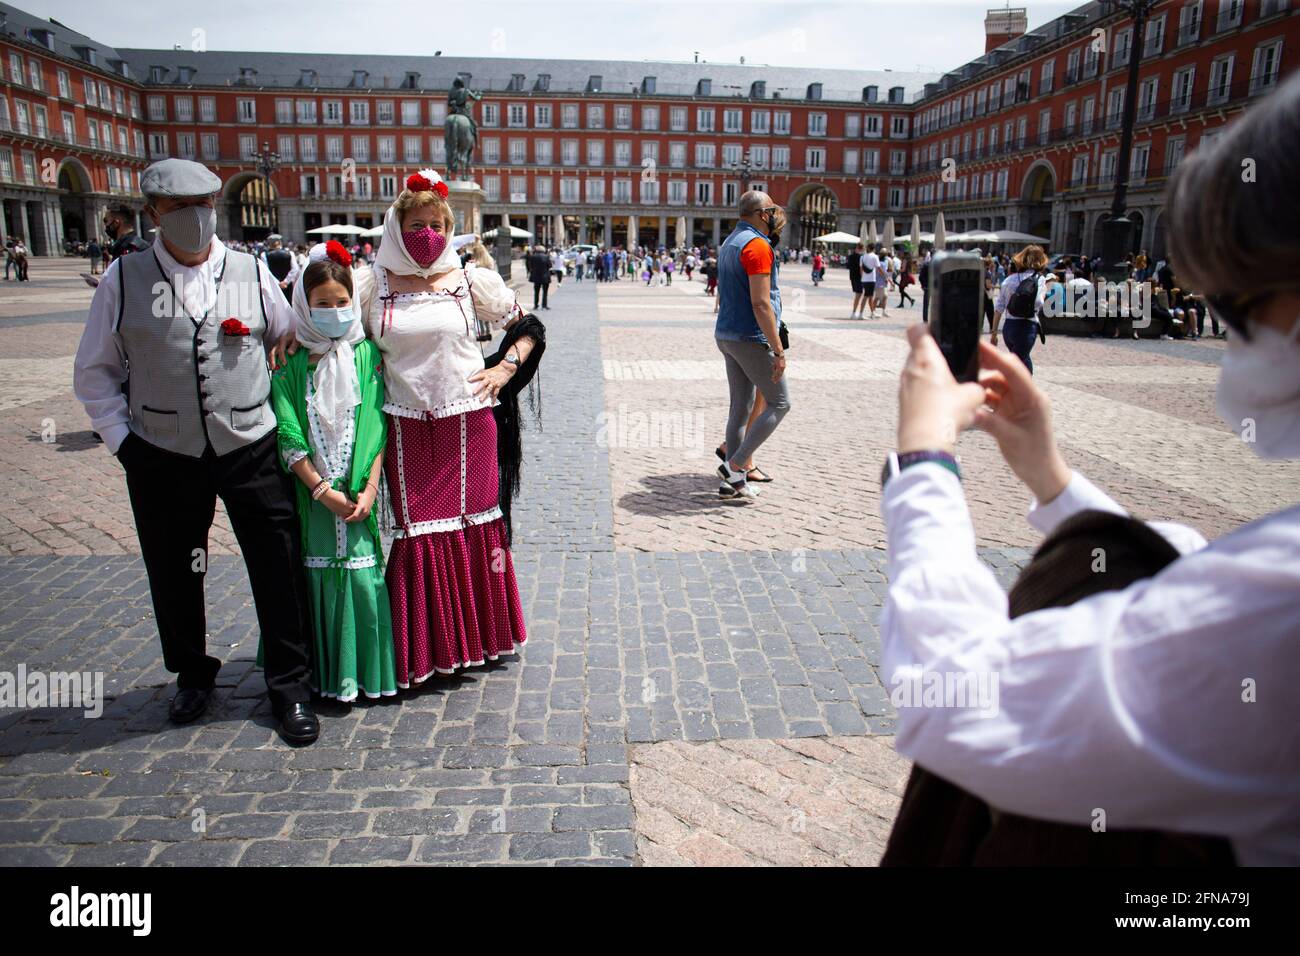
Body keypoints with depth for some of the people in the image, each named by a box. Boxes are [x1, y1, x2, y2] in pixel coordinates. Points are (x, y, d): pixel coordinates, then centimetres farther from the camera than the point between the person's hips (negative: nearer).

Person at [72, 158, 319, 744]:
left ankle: (289, 686, 19)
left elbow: (292, 345, 12)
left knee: (278, 572, 1)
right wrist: (122, 438, -1)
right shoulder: (124, 280, 0)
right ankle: (192, 674, 39)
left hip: (252, 449, 0)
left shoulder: (251, 273, 2)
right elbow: (94, 372, 8)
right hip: (164, 459, 1)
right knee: (174, 576, 15)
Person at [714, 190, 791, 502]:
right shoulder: (758, 245, -15)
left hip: (726, 334, 9)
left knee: (740, 406, 12)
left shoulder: (729, 243, 15)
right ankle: (734, 466, -1)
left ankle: (733, 483, 16)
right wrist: (778, 351, -21)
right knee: (779, 403, 2)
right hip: (751, 338, -9)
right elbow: (760, 304, -22)